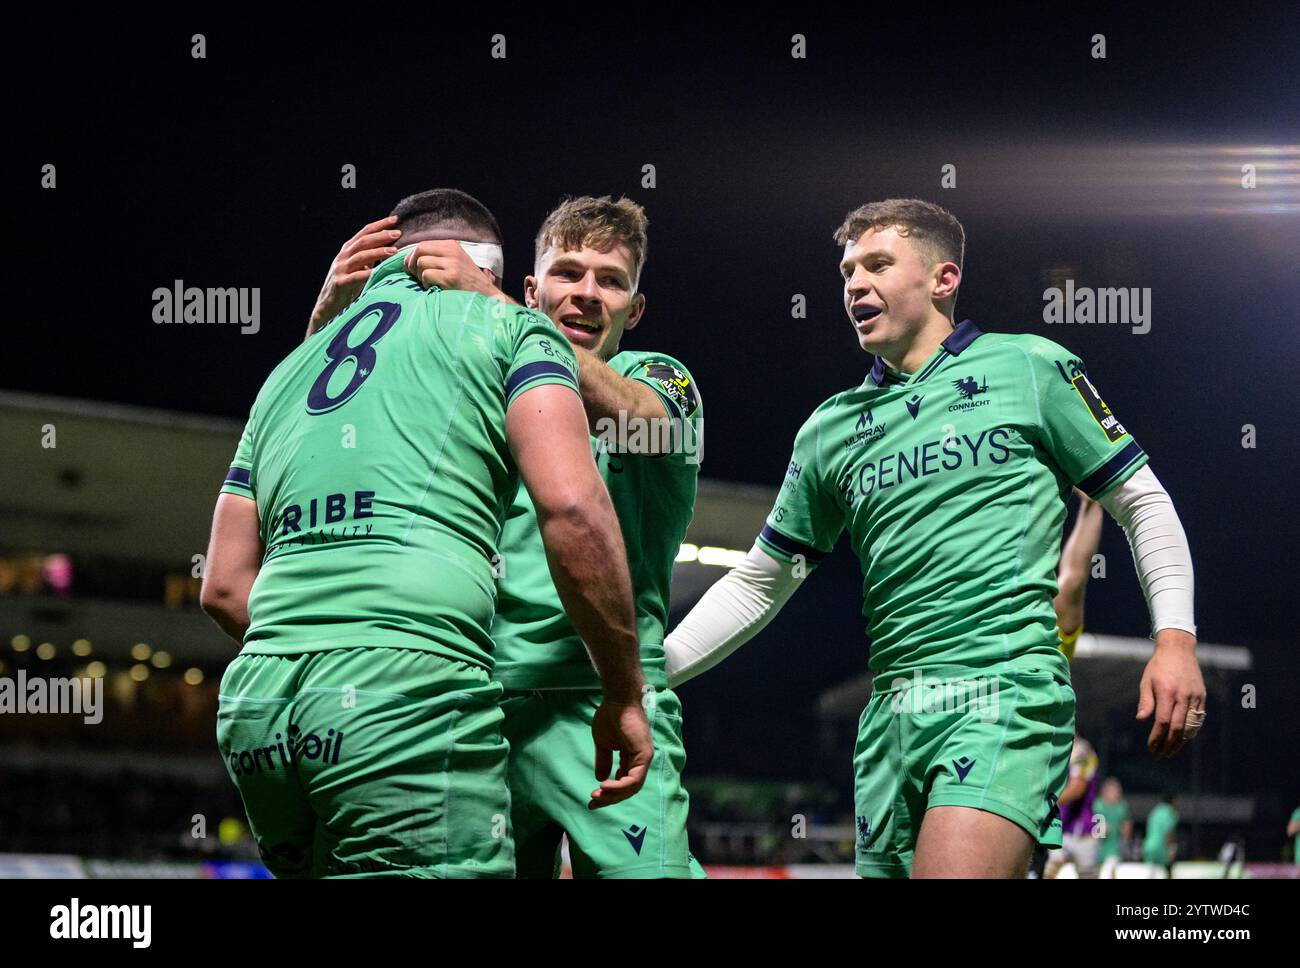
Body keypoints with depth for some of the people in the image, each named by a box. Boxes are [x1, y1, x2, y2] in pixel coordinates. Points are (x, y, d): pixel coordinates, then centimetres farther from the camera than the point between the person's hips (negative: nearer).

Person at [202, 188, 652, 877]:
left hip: (254, 697, 7)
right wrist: (624, 696, 2)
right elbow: (571, 509, -5)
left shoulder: (288, 369, 29)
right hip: (409, 689, -7)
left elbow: (223, 587, 24)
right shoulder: (511, 327, 12)